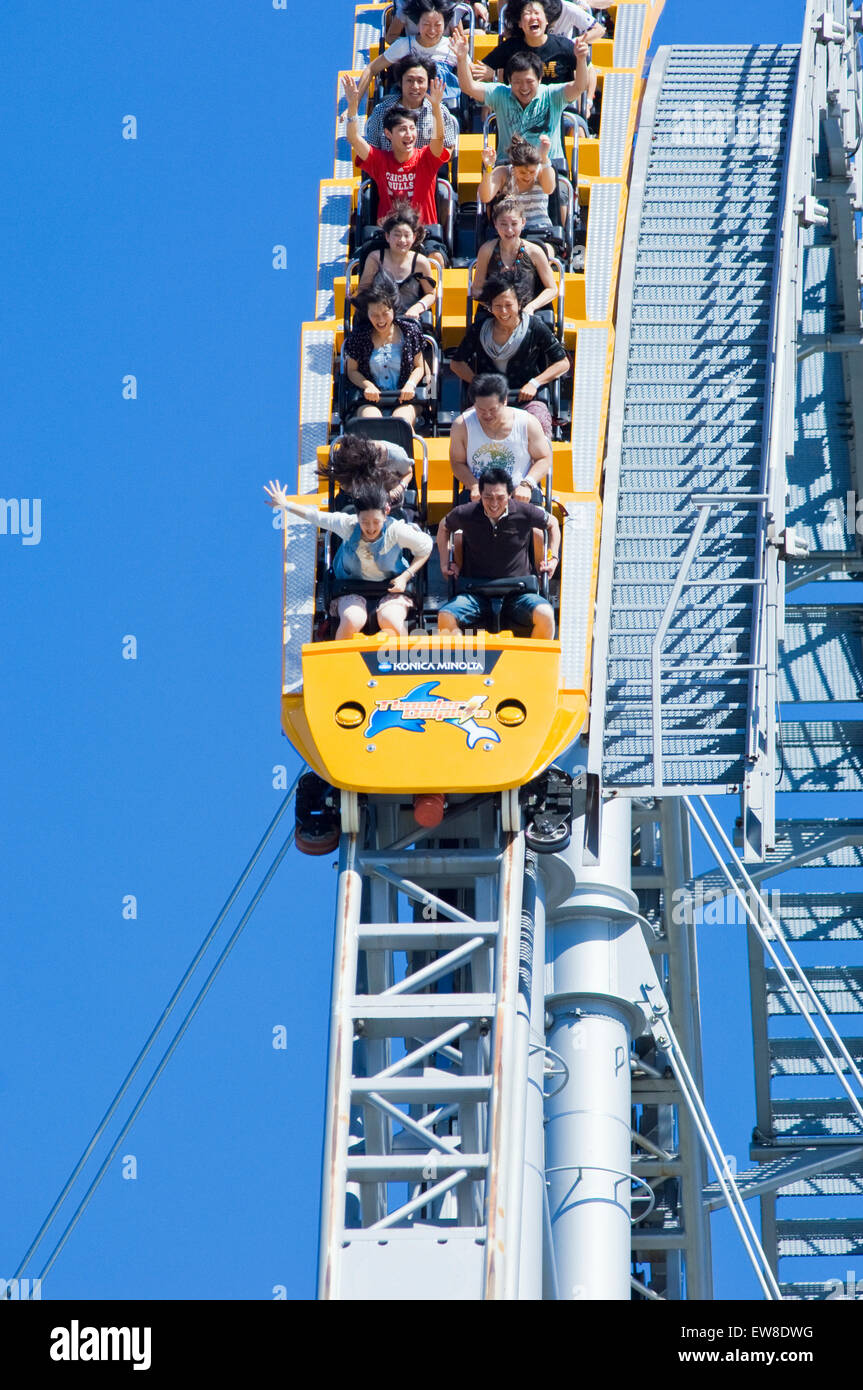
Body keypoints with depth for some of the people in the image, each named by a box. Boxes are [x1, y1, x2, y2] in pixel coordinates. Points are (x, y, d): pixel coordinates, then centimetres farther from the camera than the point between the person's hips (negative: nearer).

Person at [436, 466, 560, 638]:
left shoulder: (524, 513, -3)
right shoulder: (466, 514, -1)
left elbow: (552, 523, 19)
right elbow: (444, 527, 23)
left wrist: (553, 558, 12)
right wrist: (445, 562, 17)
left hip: (517, 593, -1)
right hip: (476, 594, 1)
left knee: (544, 614, -32)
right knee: (445, 617, -28)